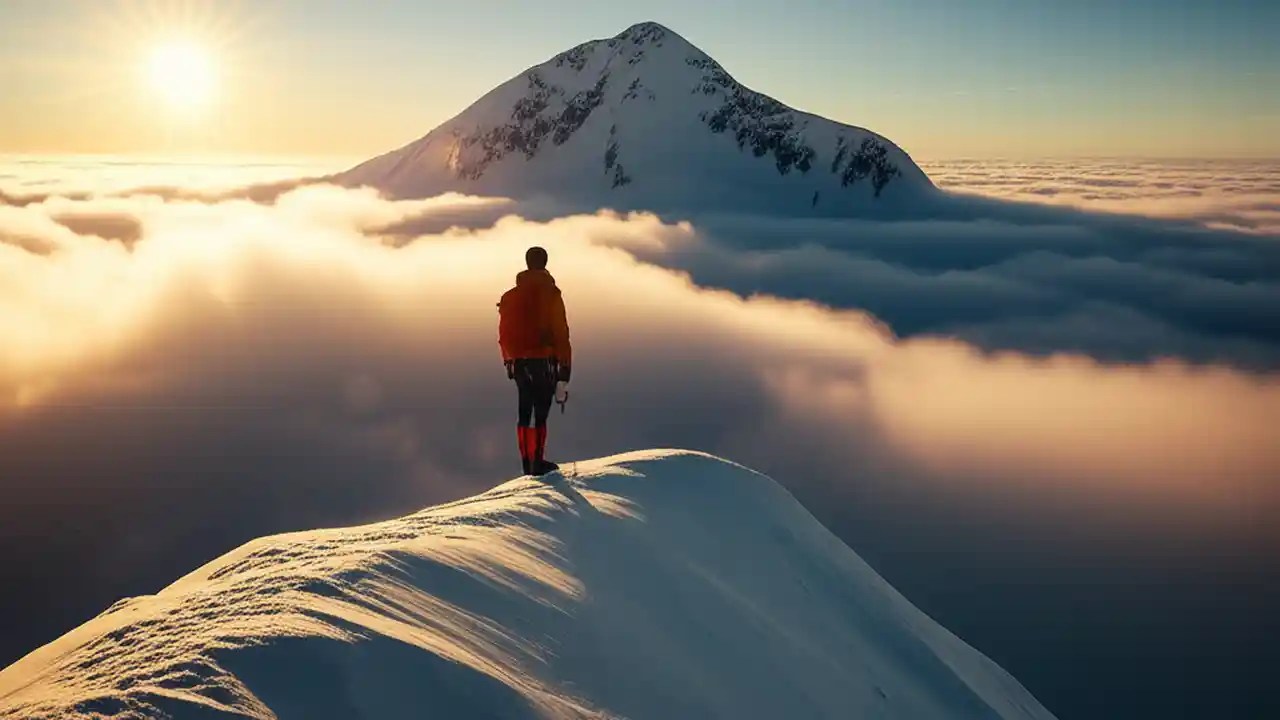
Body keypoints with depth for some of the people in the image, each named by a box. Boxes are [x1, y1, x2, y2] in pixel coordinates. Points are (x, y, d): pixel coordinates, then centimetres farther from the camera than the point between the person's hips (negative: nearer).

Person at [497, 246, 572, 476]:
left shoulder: (510, 296, 9)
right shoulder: (550, 293, -7)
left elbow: (504, 333, 15)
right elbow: (561, 333, -11)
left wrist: (509, 361, 26)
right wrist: (565, 369, -9)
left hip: (519, 362, 5)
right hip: (544, 360, -5)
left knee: (525, 412, 13)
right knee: (540, 412, -4)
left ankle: (527, 462, 16)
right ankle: (537, 461, -6)